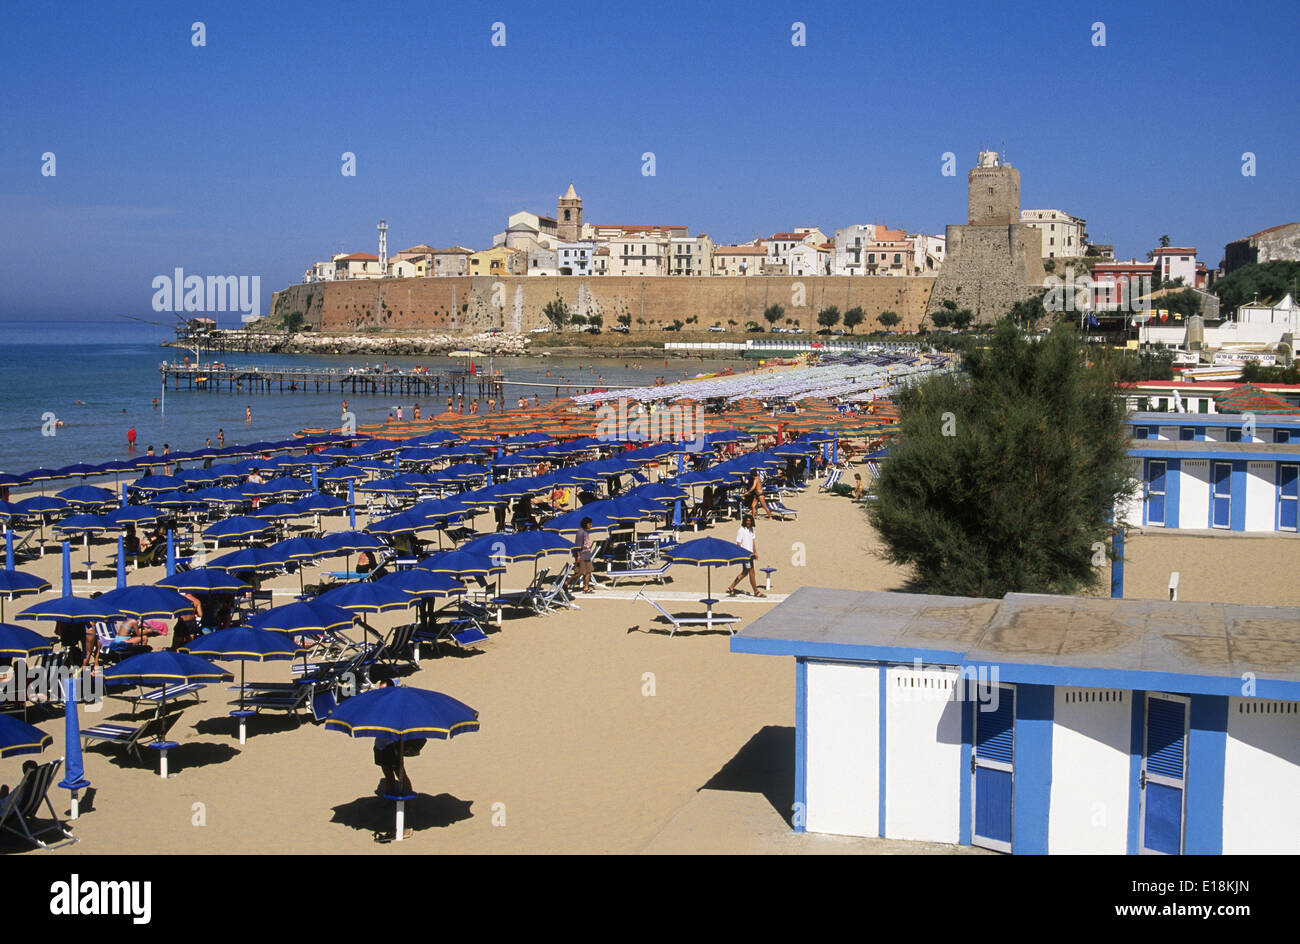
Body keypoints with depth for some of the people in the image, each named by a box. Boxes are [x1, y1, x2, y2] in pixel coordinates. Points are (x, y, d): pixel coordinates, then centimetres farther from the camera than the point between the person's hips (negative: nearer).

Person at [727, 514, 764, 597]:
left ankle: (731, 588, 17)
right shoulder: (741, 530, -14)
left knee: (745, 573, 12)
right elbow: (738, 543, -15)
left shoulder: (751, 529, 12)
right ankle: (756, 591, 9)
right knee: (751, 572, -2)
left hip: (750, 554, 9)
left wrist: (755, 552, 20)